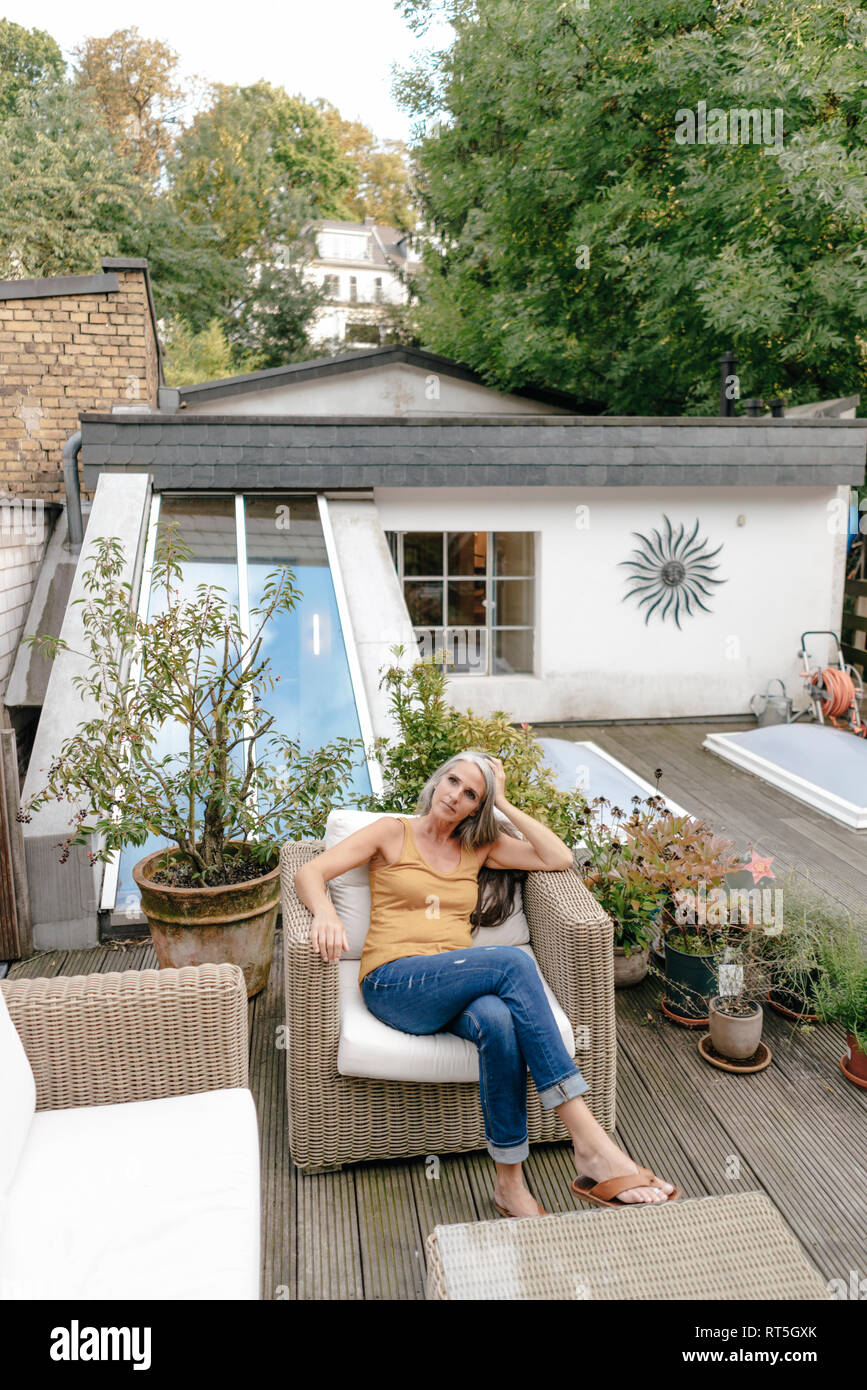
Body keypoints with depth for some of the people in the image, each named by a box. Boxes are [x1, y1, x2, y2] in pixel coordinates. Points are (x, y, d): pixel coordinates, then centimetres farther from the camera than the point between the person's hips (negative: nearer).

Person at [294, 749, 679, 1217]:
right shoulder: (393, 832, 11)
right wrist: (325, 912, -22)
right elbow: (309, 872, 1)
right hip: (393, 982, -3)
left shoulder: (479, 847, 21)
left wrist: (504, 803, 9)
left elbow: (560, 859, 10)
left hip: (454, 987, 4)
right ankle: (591, 1144, -33)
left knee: (498, 1020, -37)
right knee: (513, 963, -32)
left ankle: (510, 1183, -24)